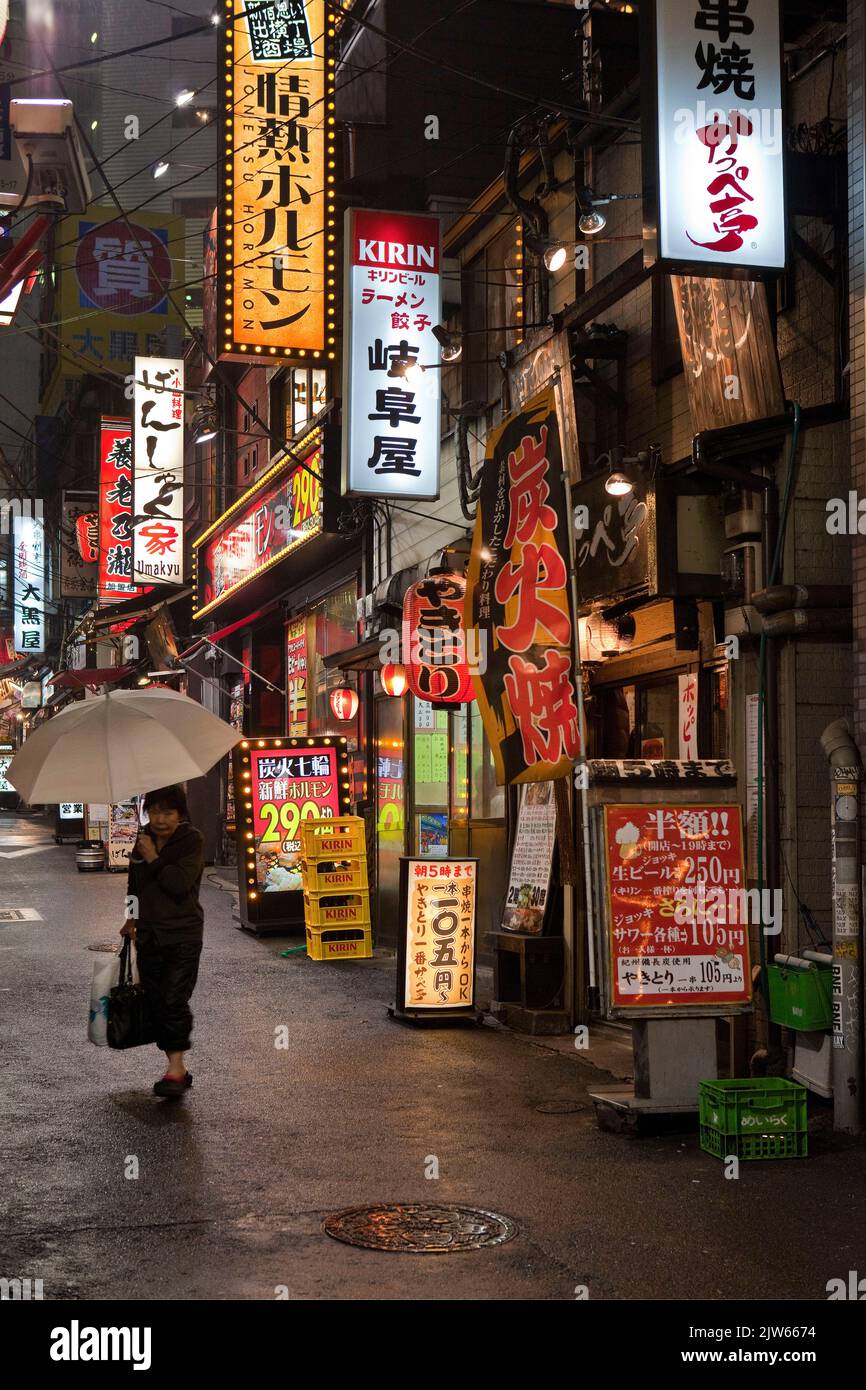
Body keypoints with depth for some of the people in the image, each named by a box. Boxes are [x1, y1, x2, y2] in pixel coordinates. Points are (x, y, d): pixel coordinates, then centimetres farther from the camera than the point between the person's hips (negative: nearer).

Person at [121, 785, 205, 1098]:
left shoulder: (191, 840, -7)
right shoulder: (144, 841, 11)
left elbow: (180, 883, -20)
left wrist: (153, 859, -14)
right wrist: (132, 918, 21)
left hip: (182, 935, -6)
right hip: (148, 934, 6)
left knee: (174, 999, -14)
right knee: (156, 1002, 5)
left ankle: (175, 1068, -9)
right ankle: (178, 1070, 13)